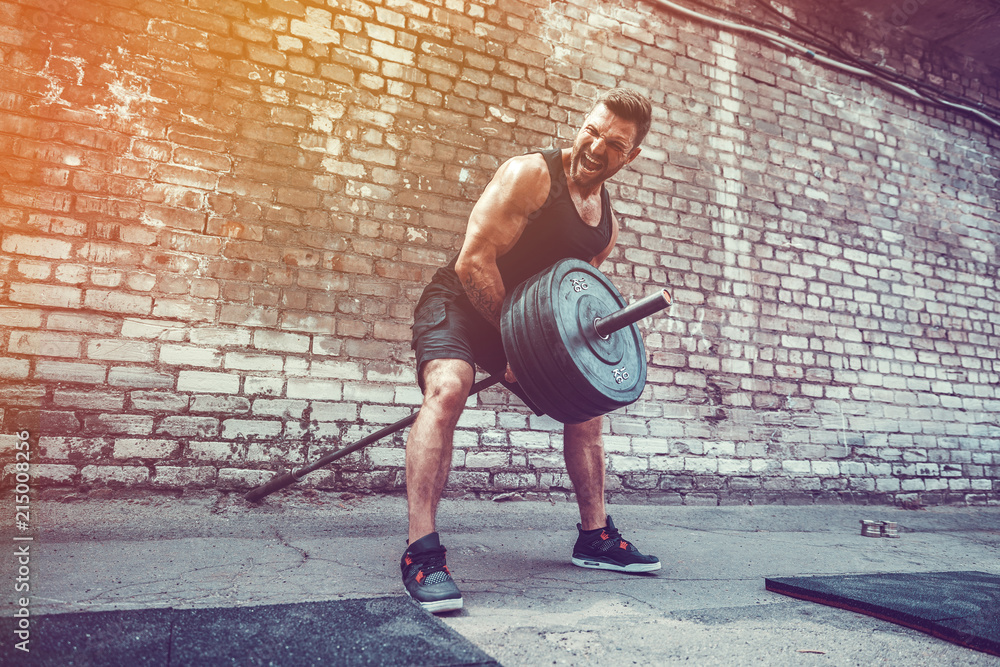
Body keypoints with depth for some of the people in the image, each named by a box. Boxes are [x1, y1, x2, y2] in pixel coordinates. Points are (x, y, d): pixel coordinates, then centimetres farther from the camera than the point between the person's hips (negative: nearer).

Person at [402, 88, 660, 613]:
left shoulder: (607, 225, 3)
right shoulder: (530, 174, -19)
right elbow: (473, 262, -25)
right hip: (458, 303, -7)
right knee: (447, 389, -34)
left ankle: (595, 537, 22)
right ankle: (421, 552, -28)